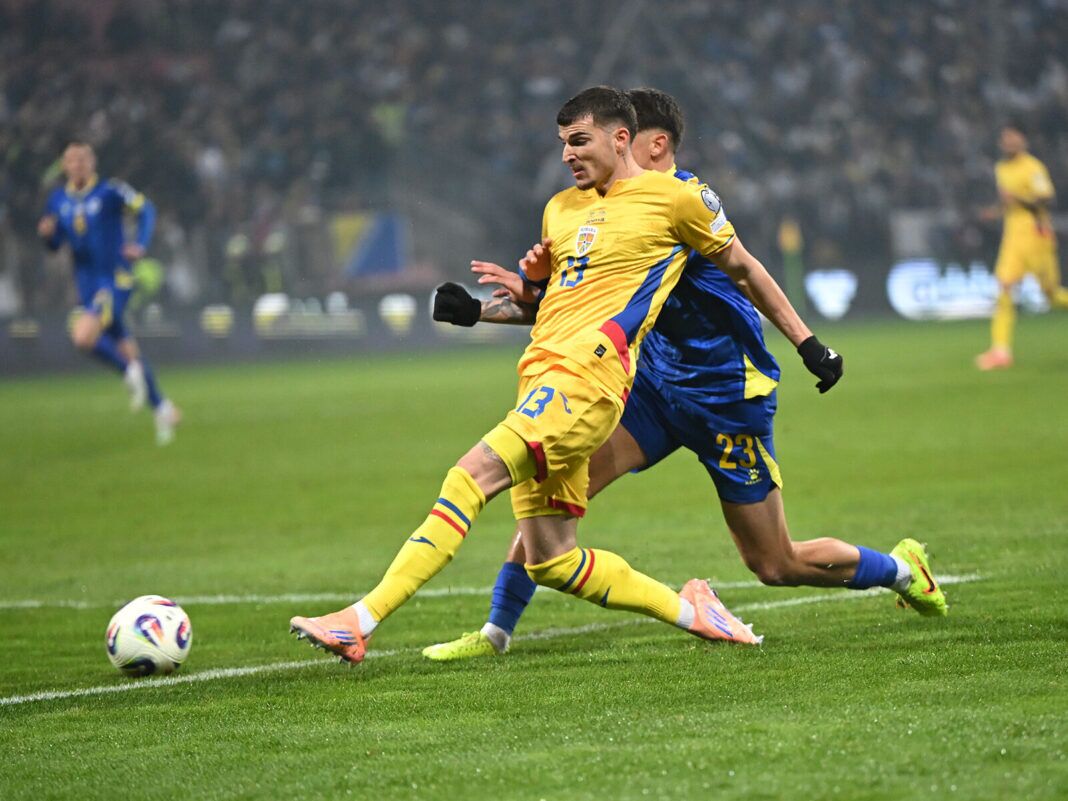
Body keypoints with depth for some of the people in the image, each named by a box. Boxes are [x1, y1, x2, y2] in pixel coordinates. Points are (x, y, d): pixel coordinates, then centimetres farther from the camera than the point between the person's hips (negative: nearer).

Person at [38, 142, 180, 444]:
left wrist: (141, 245, -13)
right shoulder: (58, 199, 6)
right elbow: (55, 244, 12)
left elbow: (145, 209, 1)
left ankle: (130, 372, -2)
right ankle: (162, 409, 25)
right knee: (126, 350, 11)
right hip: (87, 284, 6)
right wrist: (47, 233, -12)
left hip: (116, 280, -6)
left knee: (83, 336, -26)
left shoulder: (110, 192, -9)